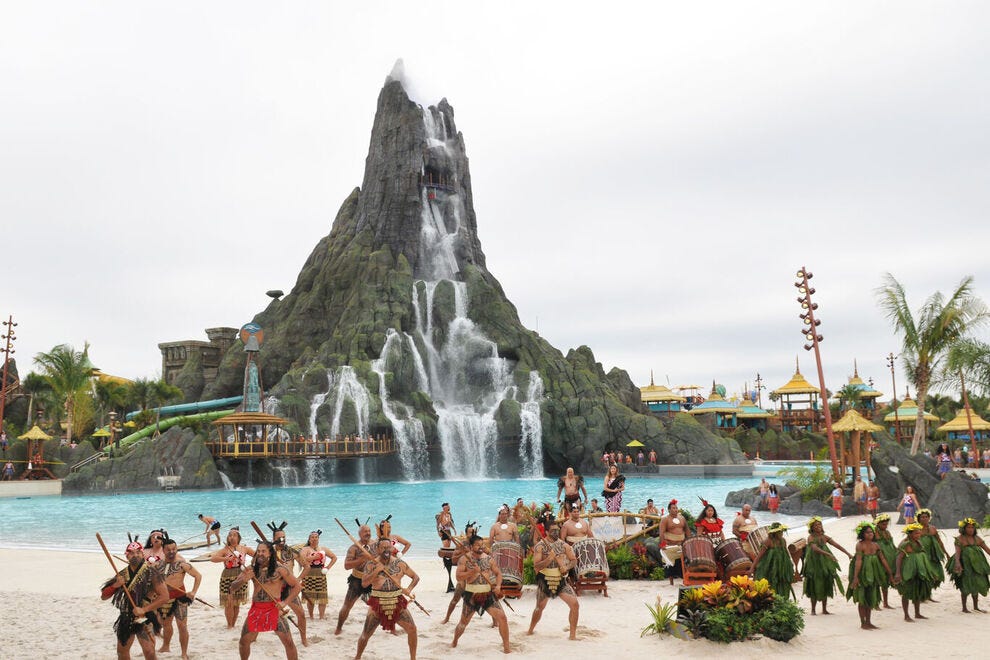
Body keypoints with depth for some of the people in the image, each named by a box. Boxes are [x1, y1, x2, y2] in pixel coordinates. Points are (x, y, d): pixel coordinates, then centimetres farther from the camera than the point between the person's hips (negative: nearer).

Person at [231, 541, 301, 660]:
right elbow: (233, 587, 5)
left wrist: (285, 602, -8)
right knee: (244, 641, 9)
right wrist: (243, 580, -17)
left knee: (288, 642, -9)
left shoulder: (279, 569, -4)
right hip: (256, 609, 3)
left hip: (274, 609, -3)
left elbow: (297, 586, 1)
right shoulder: (251, 569, 5)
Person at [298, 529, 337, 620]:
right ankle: (311, 616, 9)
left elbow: (334, 557, 20)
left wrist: (328, 567, 7)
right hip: (309, 576, -3)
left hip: (321, 575, 3)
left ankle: (322, 616, 2)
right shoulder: (306, 549, 2)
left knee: (322, 596, -2)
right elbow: (302, 560, -17)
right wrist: (314, 557, -18)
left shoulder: (323, 549, 13)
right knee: (310, 597, -3)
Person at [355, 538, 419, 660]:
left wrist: (409, 589, -7)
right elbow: (364, 583, -11)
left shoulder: (399, 563, 2)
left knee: (412, 629, -6)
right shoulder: (371, 564, -2)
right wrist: (377, 571, -19)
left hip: (397, 602, 2)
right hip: (377, 603, -1)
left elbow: (415, 577, 10)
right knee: (366, 634, 2)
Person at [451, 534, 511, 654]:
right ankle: (454, 642, 39)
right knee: (463, 622, 11)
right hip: (472, 595, -2)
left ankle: (506, 647, -1)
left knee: (501, 617, -12)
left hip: (488, 594, 2)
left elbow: (498, 573, 9)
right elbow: (458, 577, -13)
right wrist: (473, 571, -25)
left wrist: (498, 585, -10)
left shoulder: (488, 559, 3)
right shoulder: (465, 559, -5)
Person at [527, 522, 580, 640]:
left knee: (575, 605, -11)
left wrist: (567, 567, -13)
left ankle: (573, 634, -1)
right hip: (545, 581, -2)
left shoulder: (564, 545, 2)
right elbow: (536, 566, -16)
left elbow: (574, 560, 8)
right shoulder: (540, 546, -9)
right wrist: (549, 559, -30)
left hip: (561, 580, 3)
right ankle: (530, 630, 37)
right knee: (539, 607, 11)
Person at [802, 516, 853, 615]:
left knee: (826, 586, 6)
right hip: (815, 563, -5)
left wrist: (848, 554, -9)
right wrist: (828, 554, -35)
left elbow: (837, 545, 1)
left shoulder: (824, 537, 8)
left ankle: (824, 609, 15)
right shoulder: (811, 537, -8)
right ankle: (813, 610, 5)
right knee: (815, 587, -3)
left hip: (825, 564, 5)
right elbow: (815, 548, -24)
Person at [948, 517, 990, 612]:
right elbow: (957, 552, -16)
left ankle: (976, 607, 22)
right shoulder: (960, 539, -6)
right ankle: (964, 607, 4)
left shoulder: (977, 538, 10)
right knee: (966, 585, -5)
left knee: (977, 584, 10)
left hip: (977, 564, 6)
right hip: (965, 563, -6)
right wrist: (957, 562, -32)